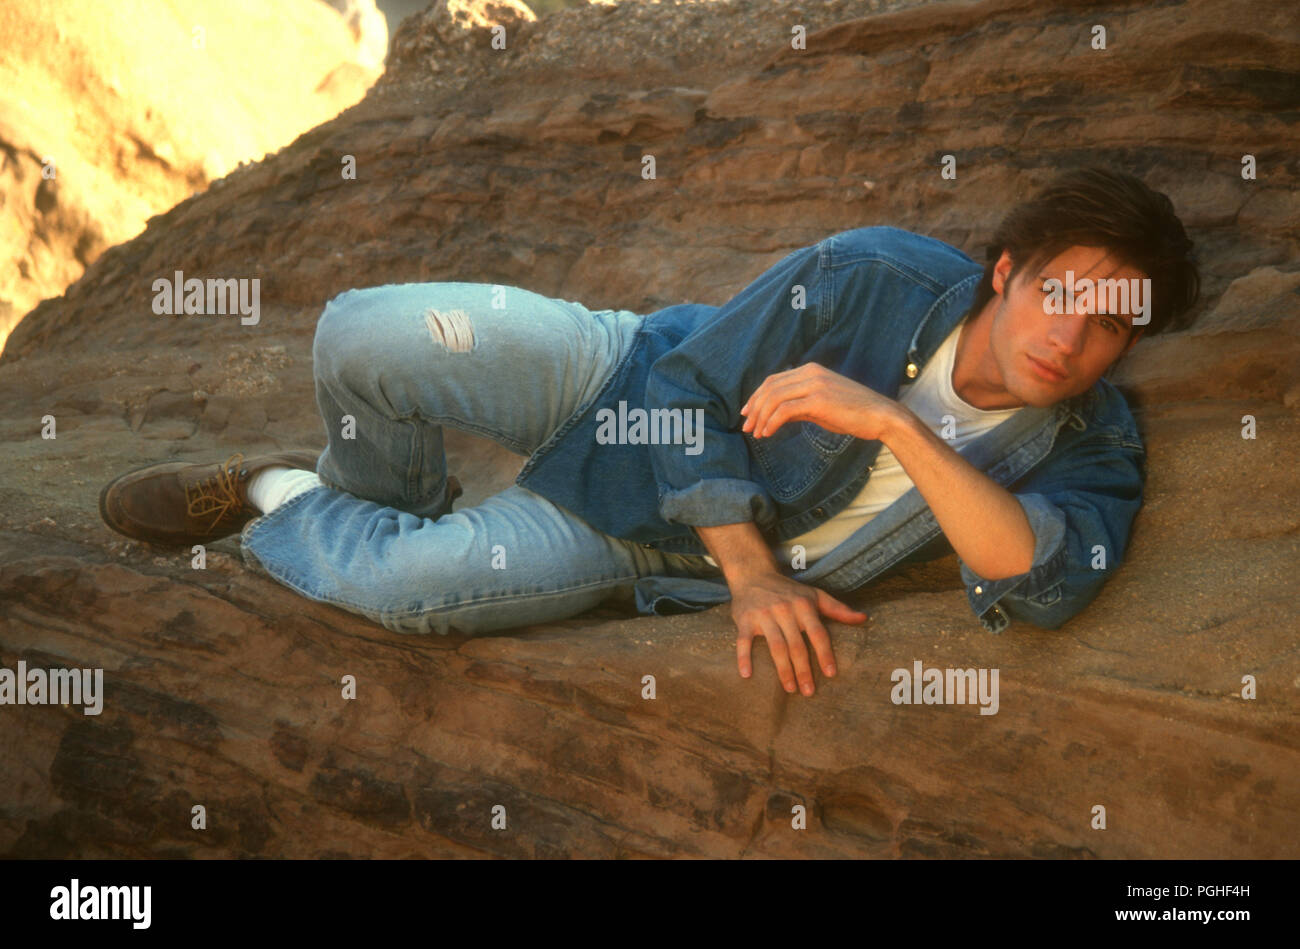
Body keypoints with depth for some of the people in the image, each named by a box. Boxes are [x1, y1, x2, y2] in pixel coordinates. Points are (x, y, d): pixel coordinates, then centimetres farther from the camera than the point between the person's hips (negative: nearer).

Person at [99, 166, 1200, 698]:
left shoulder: (1090, 447, -14)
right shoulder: (879, 275, -19)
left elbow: (1044, 585, -34)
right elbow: (695, 383, -12)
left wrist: (893, 422, -40)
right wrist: (751, 570, -22)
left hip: (652, 549, 0)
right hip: (634, 387, 0)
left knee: (405, 588, -21)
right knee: (364, 338, -22)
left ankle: (283, 508, 17)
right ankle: (387, 496, 15)